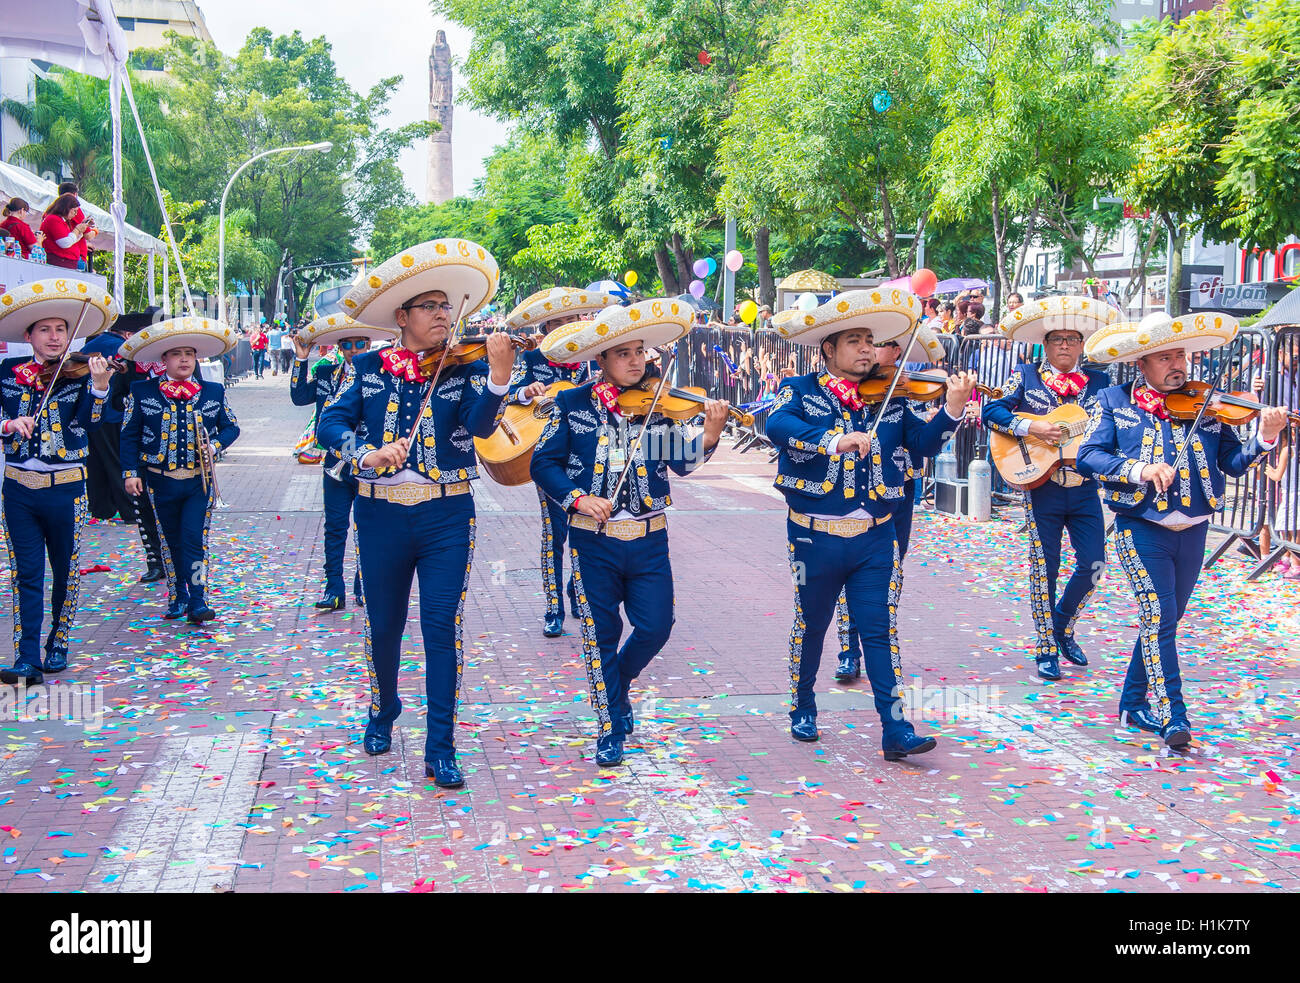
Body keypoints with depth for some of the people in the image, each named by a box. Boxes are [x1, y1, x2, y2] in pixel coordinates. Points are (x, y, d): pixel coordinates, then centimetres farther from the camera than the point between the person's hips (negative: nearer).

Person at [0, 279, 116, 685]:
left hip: (65, 488, -1)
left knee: (66, 570, 9)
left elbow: (85, 424, -15)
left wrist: (98, 387, -31)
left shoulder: (80, 375, 0)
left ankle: (58, 644, 25)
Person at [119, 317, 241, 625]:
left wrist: (215, 445, -9)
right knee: (171, 542, 12)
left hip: (200, 481, -1)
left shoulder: (214, 392, 2)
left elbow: (231, 427, 11)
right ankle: (178, 597, 26)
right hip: (160, 481, 1)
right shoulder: (142, 392, -1)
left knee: (194, 540, -9)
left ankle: (198, 602, -5)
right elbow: (129, 435, 2)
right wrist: (130, 472, -4)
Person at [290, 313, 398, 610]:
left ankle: (365, 589, 17)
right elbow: (300, 396, 2)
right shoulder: (326, 373, 9)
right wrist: (300, 361, -3)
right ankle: (334, 590, 10)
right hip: (336, 463, 2)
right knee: (335, 528, 4)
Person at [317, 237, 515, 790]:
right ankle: (382, 713, 40)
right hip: (381, 515, 1)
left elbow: (480, 424, -18)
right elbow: (331, 422, -6)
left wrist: (498, 377, -37)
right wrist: (365, 452, -26)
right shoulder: (367, 369, 4)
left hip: (446, 515, -1)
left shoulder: (464, 369, 0)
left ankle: (441, 749, 2)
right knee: (383, 625, 13)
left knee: (442, 627, -5)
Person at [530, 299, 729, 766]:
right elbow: (544, 463, -3)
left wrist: (709, 435, -30)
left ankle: (618, 684, 31)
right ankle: (611, 727, 20)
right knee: (601, 635, 5)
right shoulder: (572, 404, -2)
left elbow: (682, 461, -10)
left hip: (649, 540, 1)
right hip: (593, 540, -1)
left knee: (655, 627, 0)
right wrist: (578, 498, -18)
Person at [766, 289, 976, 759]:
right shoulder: (801, 391, -3)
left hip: (875, 538, 2)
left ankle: (896, 730, -2)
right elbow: (776, 426, -24)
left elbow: (923, 443, -3)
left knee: (881, 631, -1)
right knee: (810, 627, 14)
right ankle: (803, 708, 35)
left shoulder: (889, 399, 6)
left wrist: (952, 409, -21)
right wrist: (834, 440, -39)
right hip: (816, 537, -1)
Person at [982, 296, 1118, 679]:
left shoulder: (1099, 382, 8)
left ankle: (1063, 626, 26)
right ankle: (1047, 650, 15)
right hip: (1041, 488, -3)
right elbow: (992, 411, -8)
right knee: (1044, 568, 2)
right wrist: (1031, 427, -19)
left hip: (1085, 488, 3)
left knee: (1094, 563, -1)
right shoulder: (1026, 377, 1)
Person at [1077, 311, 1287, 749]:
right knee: (1159, 616, -14)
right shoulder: (1114, 402, -1)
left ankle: (1134, 705, 27)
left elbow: (1234, 463, 1)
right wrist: (1139, 469, -27)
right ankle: (1171, 714, -8)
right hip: (1142, 529, -4)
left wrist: (1265, 437, -18)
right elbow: (1088, 457, -12)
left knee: (1162, 622, 12)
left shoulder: (1205, 406, 6)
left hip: (1192, 532, 4)